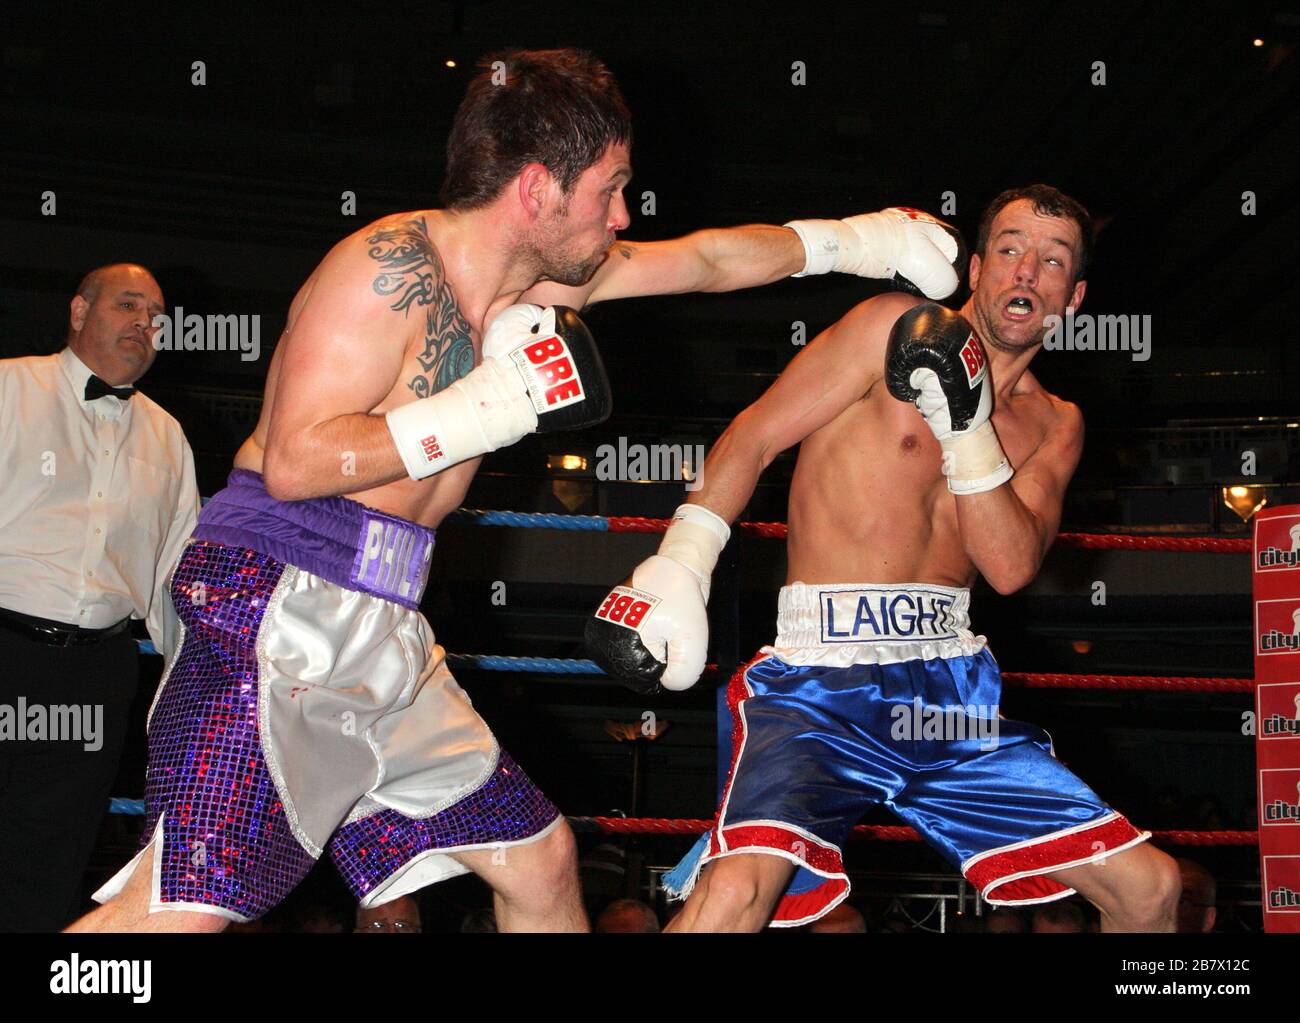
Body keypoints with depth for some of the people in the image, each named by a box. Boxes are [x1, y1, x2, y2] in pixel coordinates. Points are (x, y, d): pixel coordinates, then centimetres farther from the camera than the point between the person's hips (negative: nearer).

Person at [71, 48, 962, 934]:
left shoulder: (541, 276, 13)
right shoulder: (393, 265, -13)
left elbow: (701, 260, 28)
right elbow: (294, 461, -20)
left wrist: (852, 241, 34)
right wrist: (490, 405, -21)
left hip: (382, 631, 9)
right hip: (277, 602, -9)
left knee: (539, 859, 13)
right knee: (188, 903, -23)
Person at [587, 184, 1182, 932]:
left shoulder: (1052, 425, 15)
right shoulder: (895, 328, 2)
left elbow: (1012, 568, -1)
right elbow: (754, 437, 0)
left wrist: (967, 422, -11)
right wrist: (680, 568, -10)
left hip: (953, 684, 5)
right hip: (823, 679, -5)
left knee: (1151, 887, 4)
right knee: (738, 890, -31)